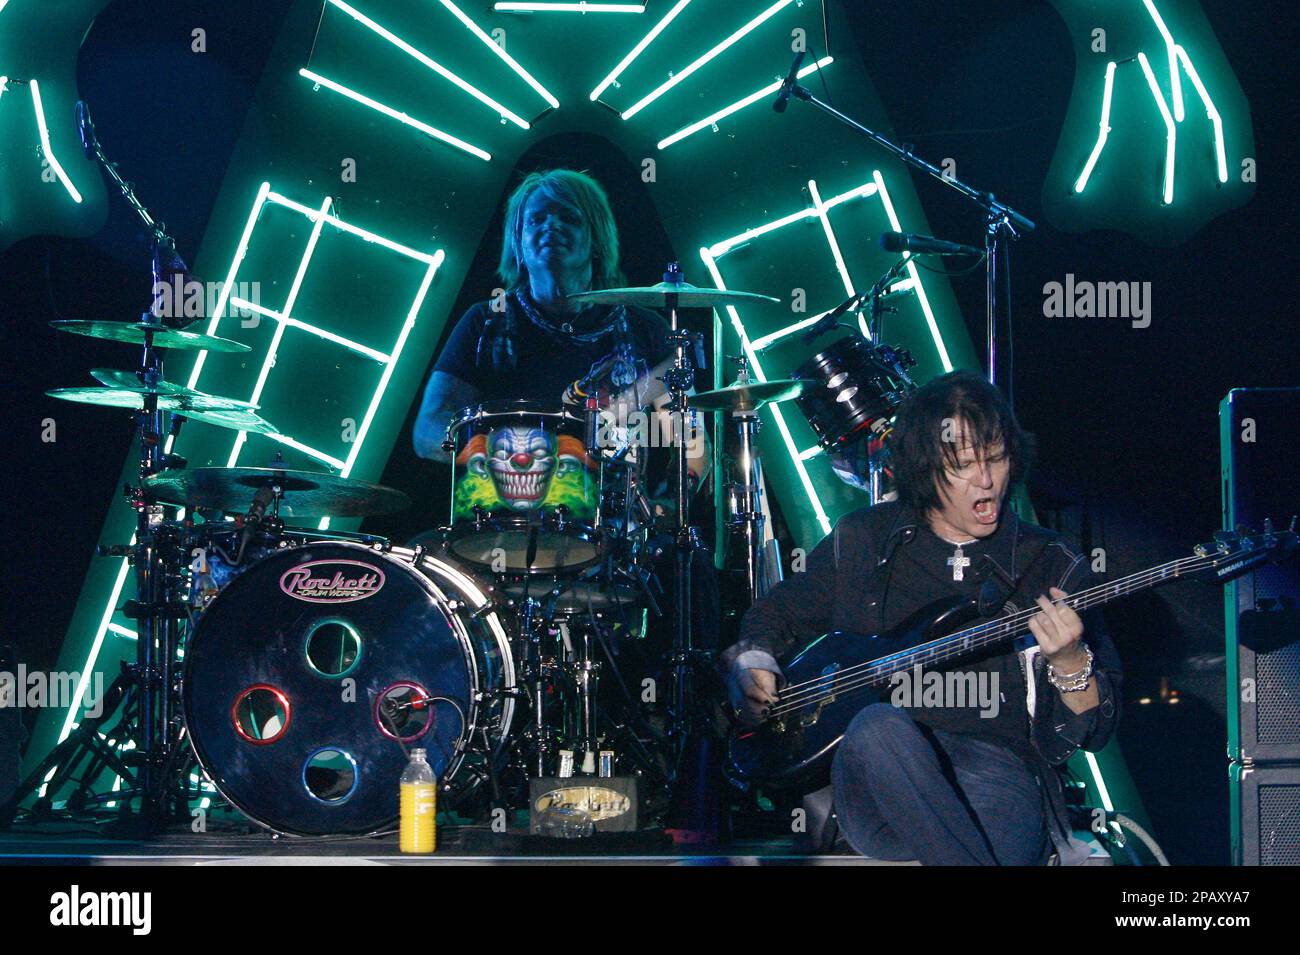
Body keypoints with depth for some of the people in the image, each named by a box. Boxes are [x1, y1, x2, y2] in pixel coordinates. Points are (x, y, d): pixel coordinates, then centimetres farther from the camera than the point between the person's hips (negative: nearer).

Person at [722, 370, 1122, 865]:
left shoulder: (1053, 567, 9)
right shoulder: (863, 541, 14)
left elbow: (1094, 728, 6)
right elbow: (772, 615, 29)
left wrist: (1069, 662, -15)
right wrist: (751, 662, 7)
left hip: (1000, 777, -3)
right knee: (879, 727, -35)